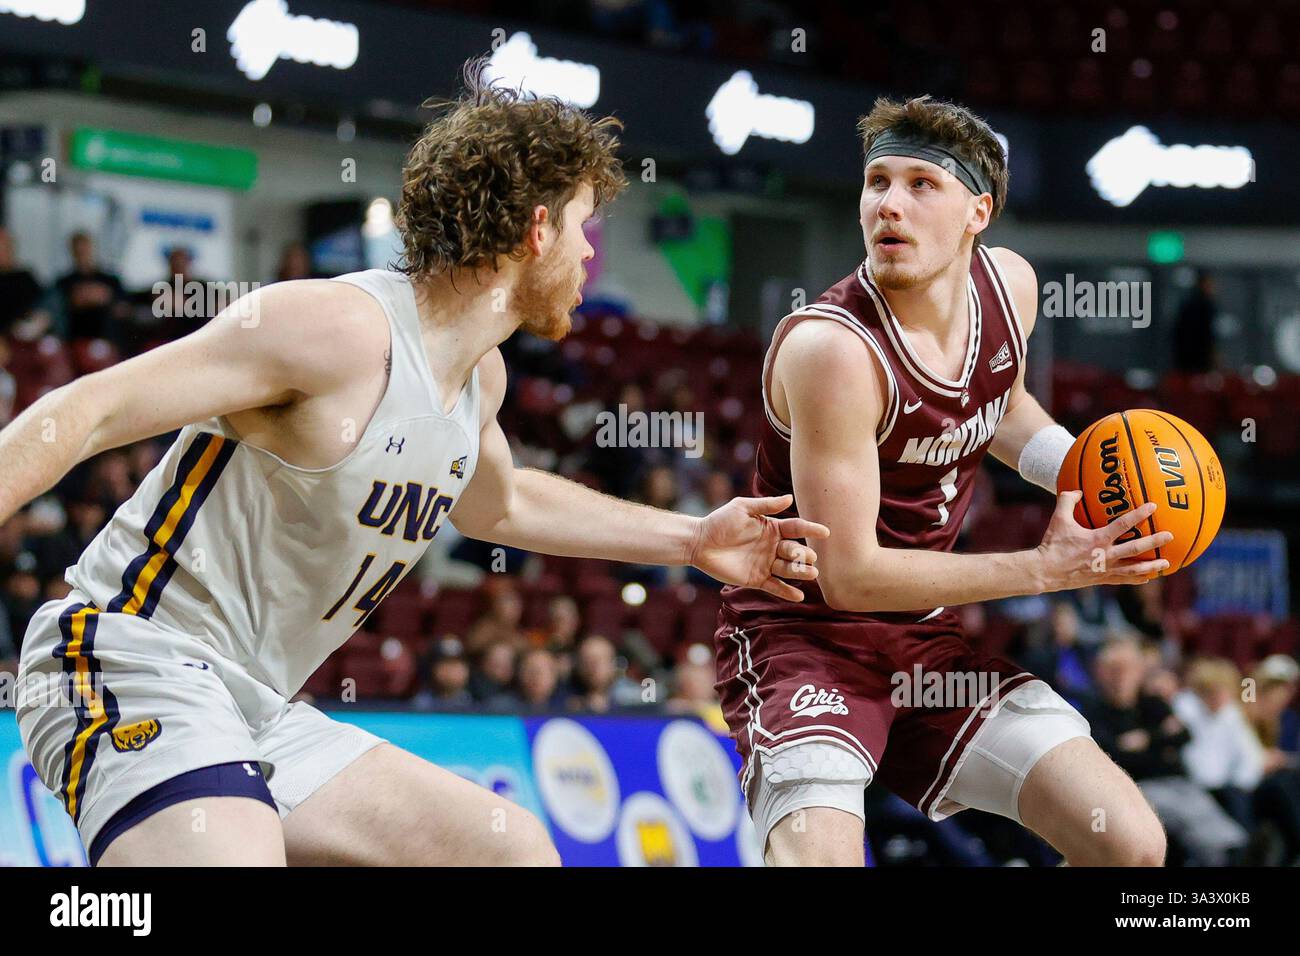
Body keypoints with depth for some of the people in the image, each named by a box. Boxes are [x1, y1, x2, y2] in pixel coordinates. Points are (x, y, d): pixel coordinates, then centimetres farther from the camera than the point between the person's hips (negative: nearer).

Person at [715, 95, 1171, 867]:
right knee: (819, 855, -32)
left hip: (927, 640, 7)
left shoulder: (1010, 284, -3)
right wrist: (1044, 570, -21)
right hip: (804, 636, -7)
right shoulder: (832, 347, -25)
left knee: (1135, 846, 2)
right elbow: (850, 573, -24)